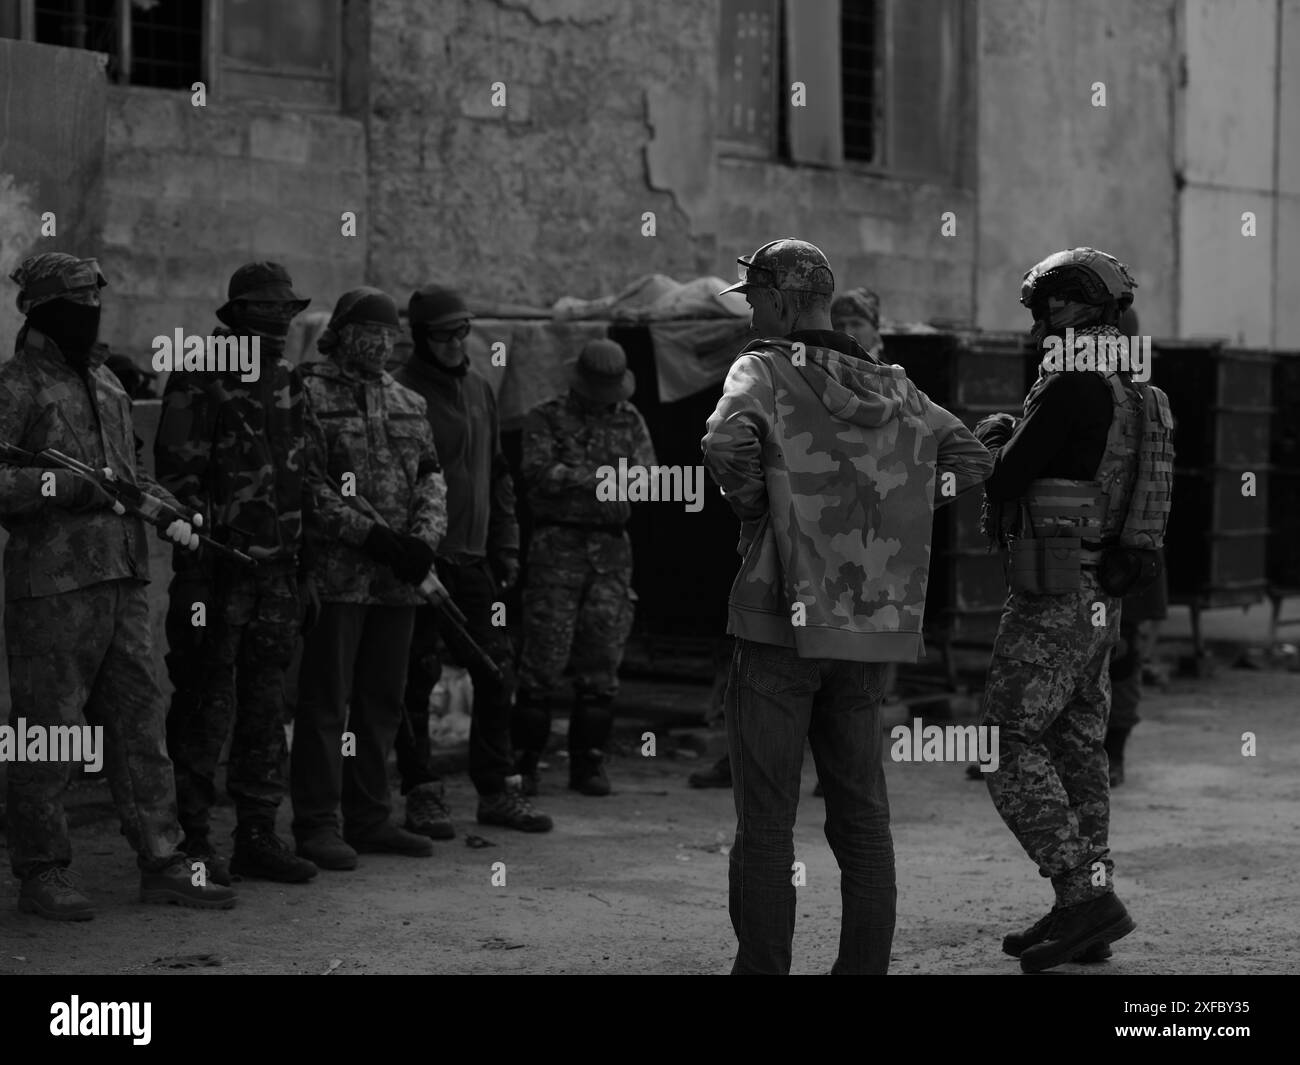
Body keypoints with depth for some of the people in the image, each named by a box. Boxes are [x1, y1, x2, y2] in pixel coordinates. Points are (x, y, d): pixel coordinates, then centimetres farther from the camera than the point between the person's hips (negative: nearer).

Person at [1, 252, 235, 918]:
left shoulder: (106, 383, 18)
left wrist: (170, 515, 9)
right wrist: (76, 486, -19)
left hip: (124, 581, 8)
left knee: (139, 722, 9)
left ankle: (161, 864, 15)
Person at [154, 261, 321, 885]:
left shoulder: (289, 386, 14)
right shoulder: (199, 382, -8)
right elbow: (176, 477, -12)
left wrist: (305, 570, 16)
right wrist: (196, 569, -17)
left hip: (276, 571, 7)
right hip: (215, 570, -7)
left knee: (267, 709, 10)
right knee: (206, 709, -1)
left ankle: (257, 835, 17)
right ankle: (192, 838, 8)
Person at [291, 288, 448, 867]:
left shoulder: (408, 403, 18)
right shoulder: (306, 395, -4)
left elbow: (430, 476, 14)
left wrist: (424, 537, -4)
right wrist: (366, 532, -18)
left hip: (398, 578, 7)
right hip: (334, 574, -7)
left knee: (382, 701, 12)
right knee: (324, 701, -3)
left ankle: (369, 818, 21)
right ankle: (317, 825, 2)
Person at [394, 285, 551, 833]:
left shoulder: (480, 390, 14)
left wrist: (506, 546, 16)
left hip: (472, 557, 7)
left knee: (497, 670, 7)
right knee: (417, 676, 0)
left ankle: (497, 789, 16)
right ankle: (421, 795, 8)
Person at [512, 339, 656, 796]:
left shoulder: (629, 419, 14)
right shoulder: (546, 418, 4)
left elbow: (647, 475, 0)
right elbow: (538, 471, -12)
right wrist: (598, 477, -15)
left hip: (611, 549, 3)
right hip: (558, 543, -3)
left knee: (601, 659, 2)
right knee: (544, 659, -6)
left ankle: (587, 765, 10)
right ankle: (524, 763, 1)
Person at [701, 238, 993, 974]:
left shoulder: (766, 369, -6)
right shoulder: (893, 388, 11)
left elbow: (727, 443, -24)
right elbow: (970, 458, 13)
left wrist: (754, 507, -6)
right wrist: (890, 515, 12)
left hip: (783, 618, -5)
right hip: (877, 629, 5)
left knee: (767, 816, 1)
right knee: (863, 811, 12)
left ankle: (764, 964, 2)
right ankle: (865, 964, 14)